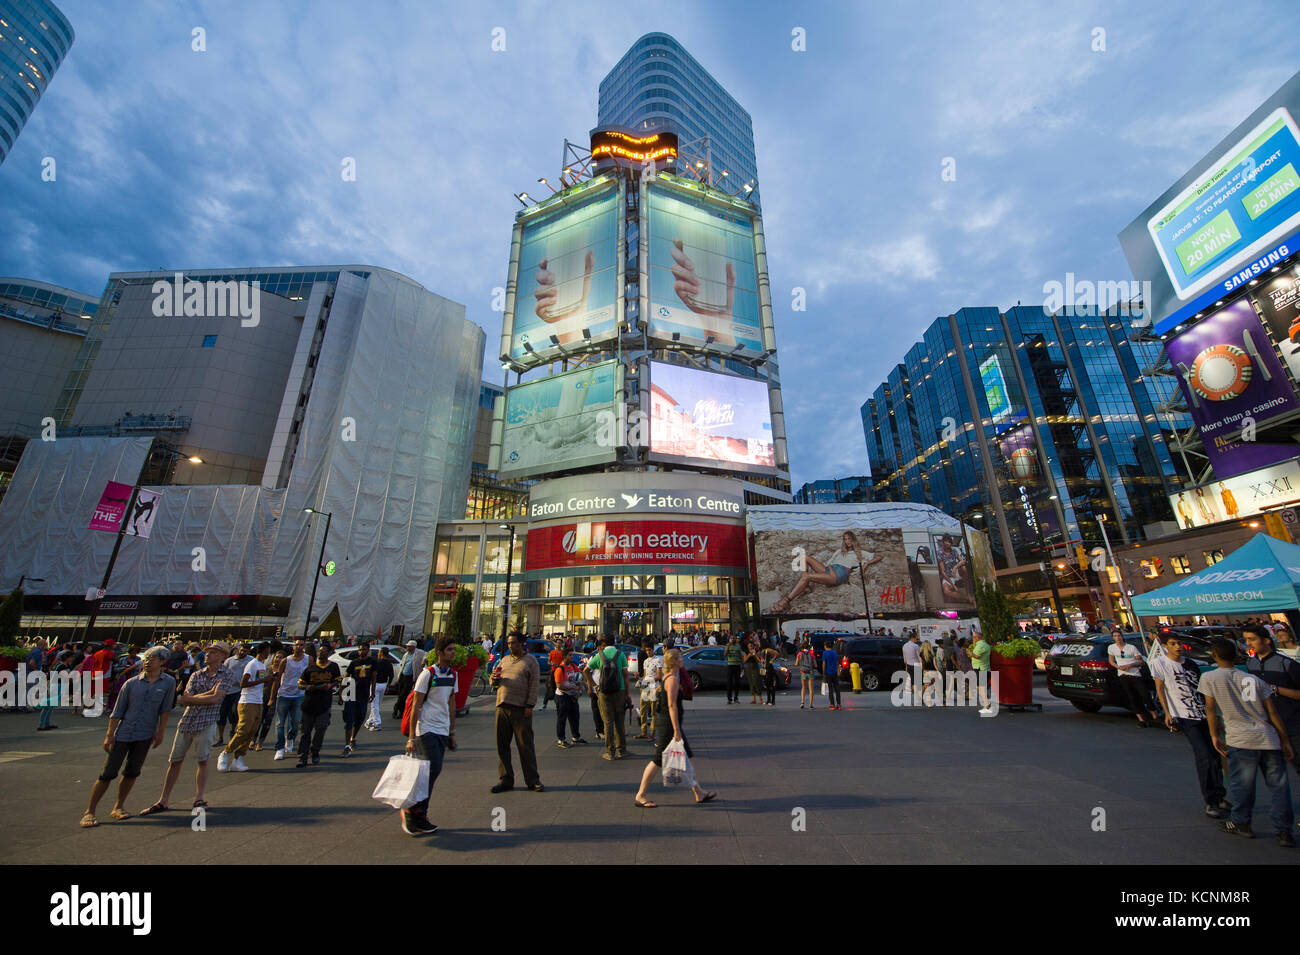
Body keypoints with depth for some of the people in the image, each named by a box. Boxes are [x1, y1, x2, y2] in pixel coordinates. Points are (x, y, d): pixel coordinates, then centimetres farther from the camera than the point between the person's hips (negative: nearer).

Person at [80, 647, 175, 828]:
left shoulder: (168, 683, -3)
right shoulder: (132, 684, -2)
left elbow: (165, 709, 0)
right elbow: (117, 712, 3)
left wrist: (160, 732, -2)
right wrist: (109, 735, -4)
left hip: (145, 736, 0)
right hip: (123, 734, 0)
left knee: (132, 773, 7)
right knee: (108, 773, 1)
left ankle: (118, 807, 24)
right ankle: (89, 812, 16)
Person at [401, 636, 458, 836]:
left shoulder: (453, 674, 9)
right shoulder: (428, 674, -11)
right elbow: (416, 705, -10)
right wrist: (411, 737, -11)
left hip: (443, 731, 6)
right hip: (426, 729, -6)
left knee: (432, 771, 9)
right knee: (433, 769, -10)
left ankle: (419, 814, 22)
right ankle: (411, 811, 8)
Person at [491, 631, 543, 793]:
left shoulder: (530, 660, 2)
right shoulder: (504, 660, 16)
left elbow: (534, 685, -4)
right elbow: (494, 683, 20)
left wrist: (530, 705, -13)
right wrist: (494, 679, -3)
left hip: (521, 708, -5)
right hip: (502, 707, 5)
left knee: (525, 745, 0)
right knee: (502, 745, 8)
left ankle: (532, 780, 11)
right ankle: (506, 779, 21)